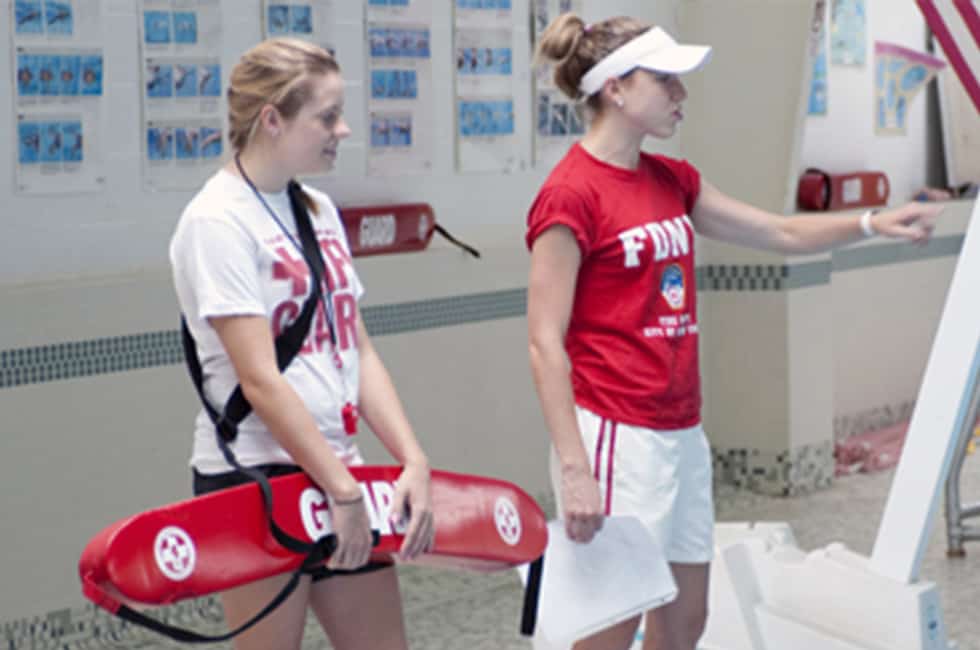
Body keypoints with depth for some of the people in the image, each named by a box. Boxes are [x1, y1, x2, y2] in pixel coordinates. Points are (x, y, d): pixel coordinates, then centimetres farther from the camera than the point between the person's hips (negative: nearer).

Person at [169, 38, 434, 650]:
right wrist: (343, 491, -18)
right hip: (257, 480, -7)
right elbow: (259, 378, -18)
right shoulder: (218, 221, -12)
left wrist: (413, 461, -3)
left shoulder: (319, 209, 11)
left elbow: (358, 351, 9)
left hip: (338, 474, 8)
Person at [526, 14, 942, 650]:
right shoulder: (572, 195, -13)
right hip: (617, 435, -8)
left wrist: (870, 222, 5)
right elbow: (545, 343, -16)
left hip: (682, 431, 8)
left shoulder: (672, 181, 11)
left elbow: (780, 232, 20)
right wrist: (573, 468, -21)